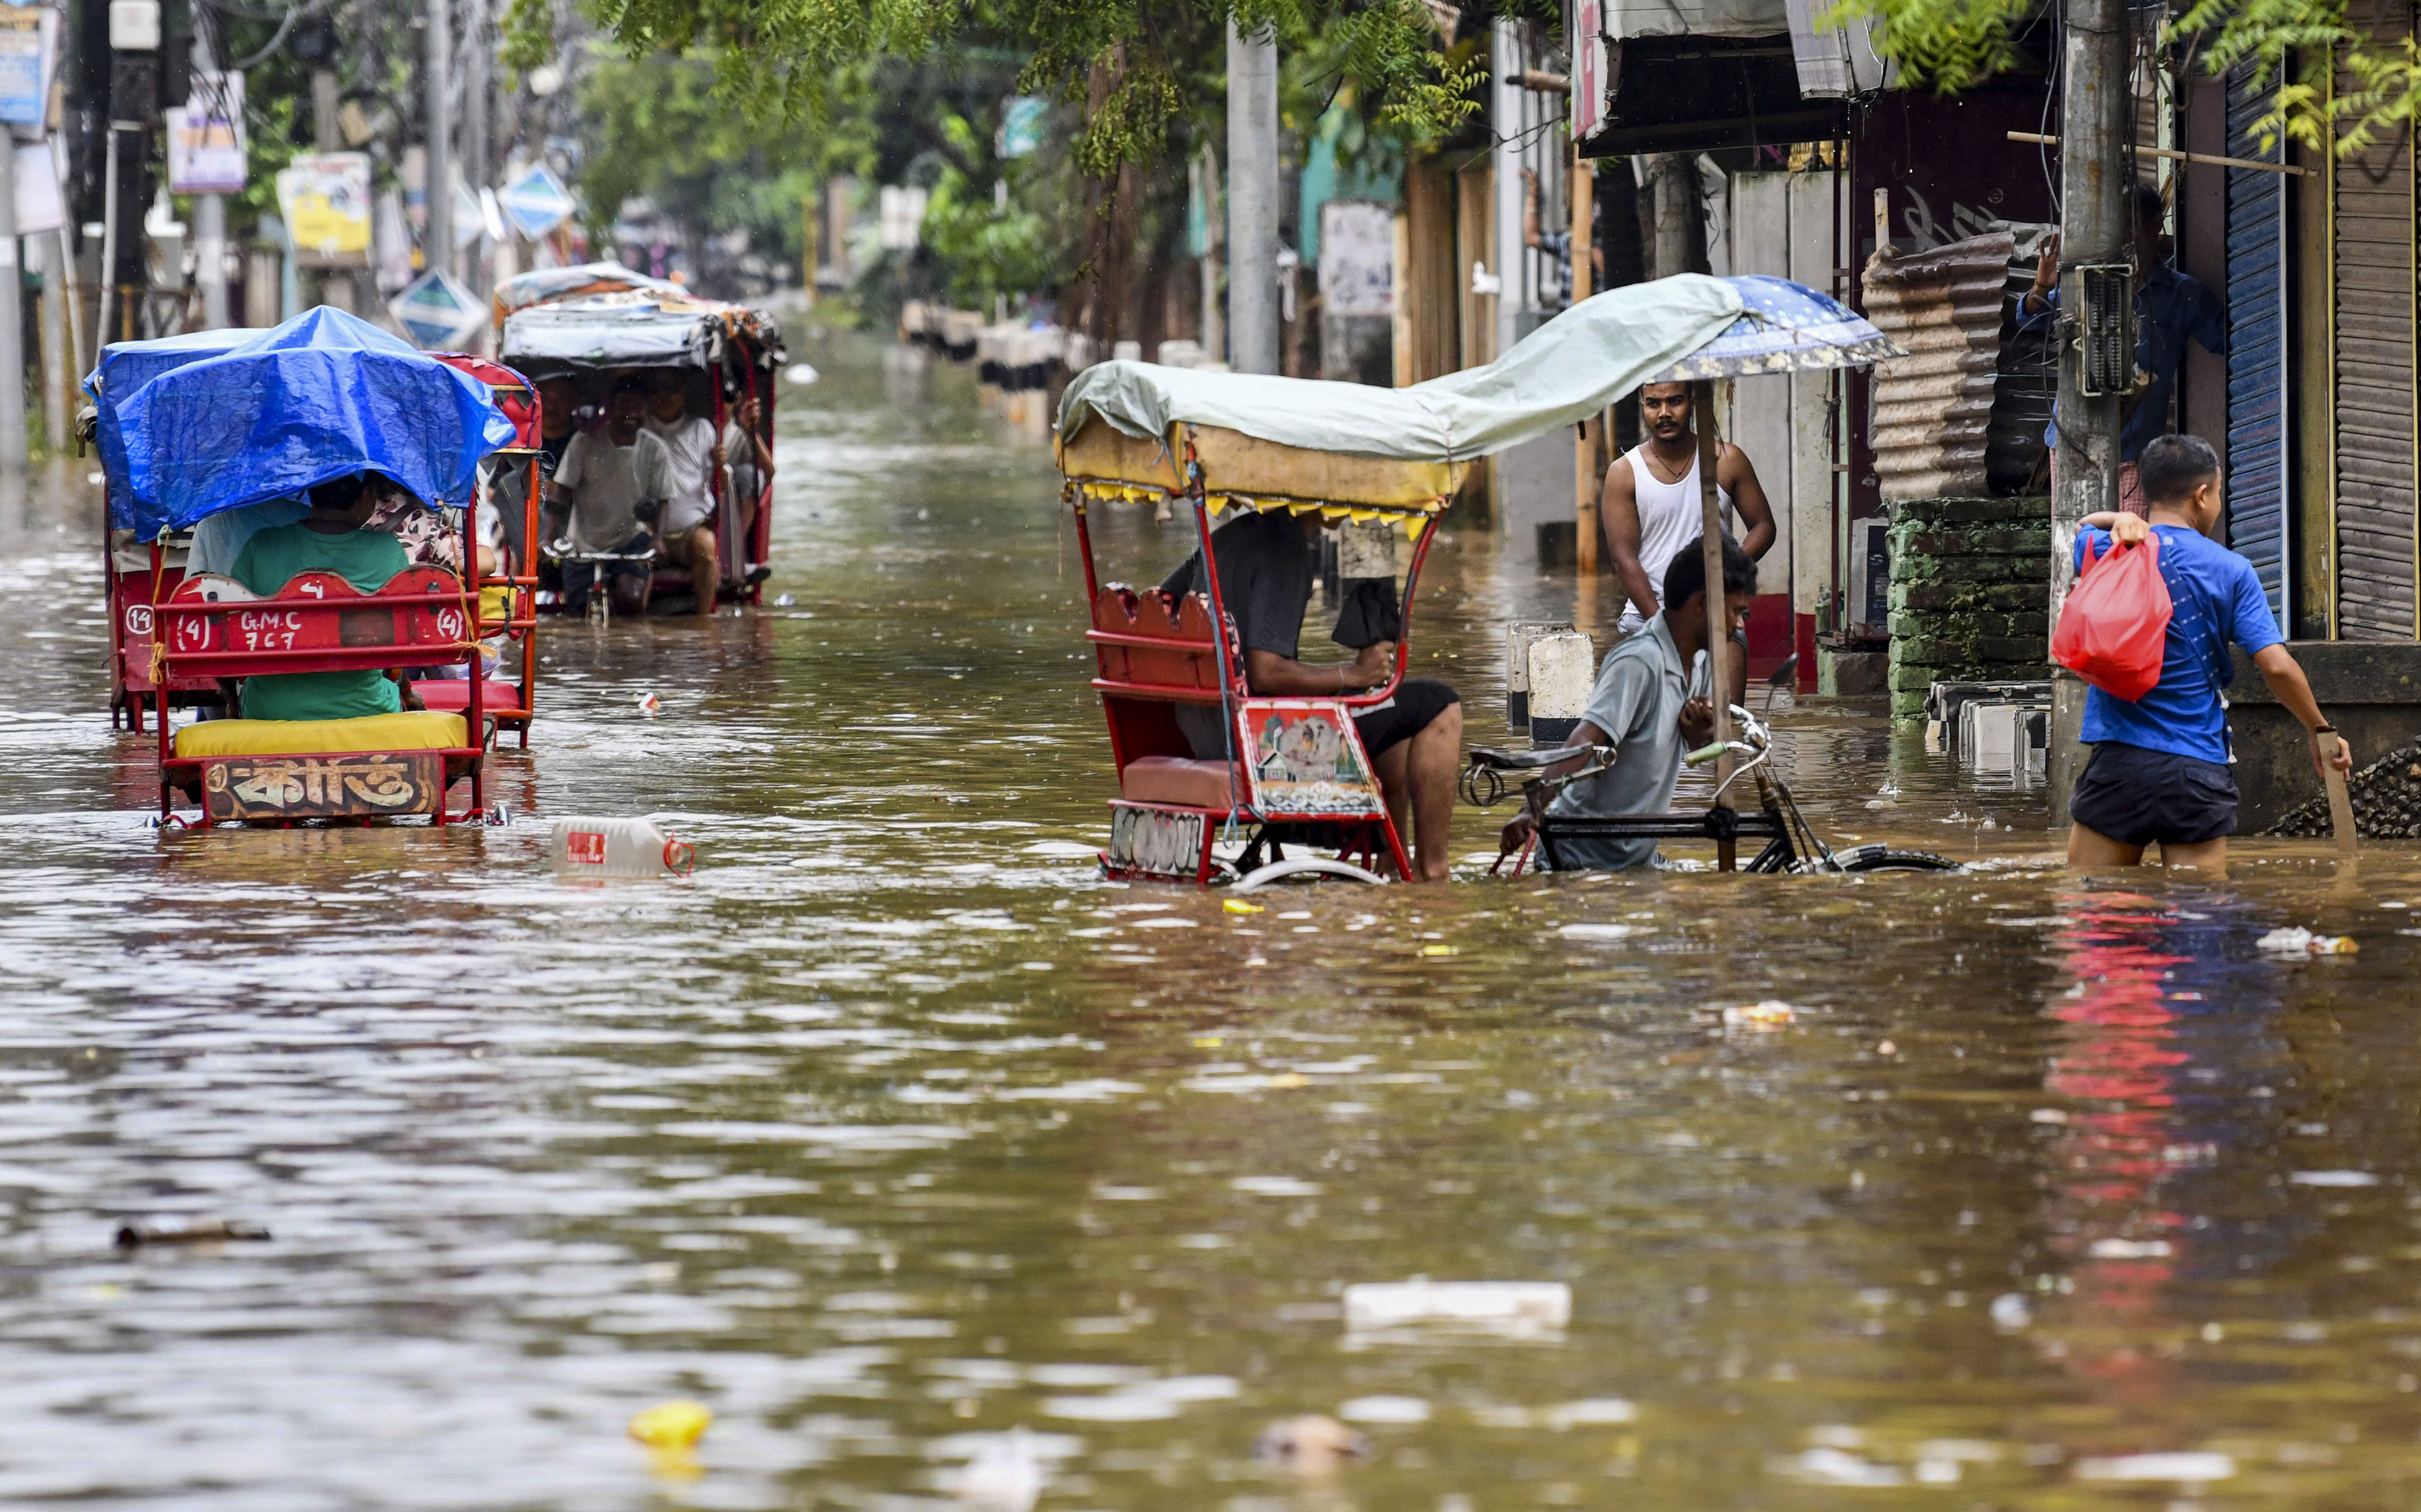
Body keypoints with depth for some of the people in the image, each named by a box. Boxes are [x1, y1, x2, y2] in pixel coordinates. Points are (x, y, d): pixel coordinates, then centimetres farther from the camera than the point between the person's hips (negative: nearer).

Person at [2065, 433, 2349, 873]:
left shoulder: (2104, 551, 2)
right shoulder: (2230, 571, -1)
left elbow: (2086, 526, 28)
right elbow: (2277, 667, -6)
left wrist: (2120, 520, 8)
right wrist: (2321, 730, 8)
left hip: (2119, 765, 0)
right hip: (2200, 772, 0)